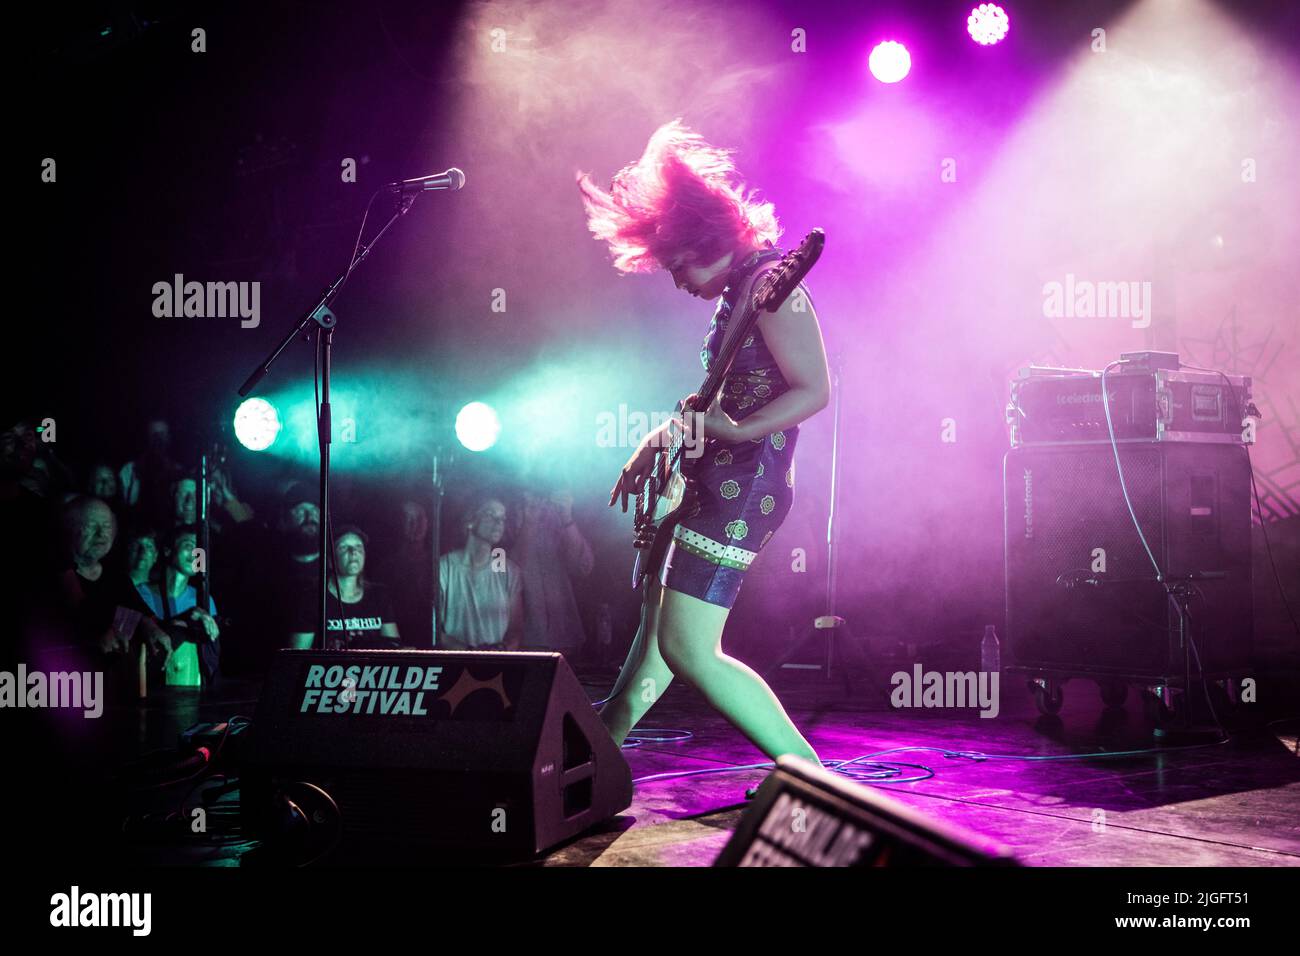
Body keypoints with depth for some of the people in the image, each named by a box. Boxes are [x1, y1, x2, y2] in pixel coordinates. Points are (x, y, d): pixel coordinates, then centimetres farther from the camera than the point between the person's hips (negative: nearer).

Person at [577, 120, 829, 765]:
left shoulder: (768, 285, -15)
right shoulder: (737, 290, 16)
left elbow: (813, 391, -22)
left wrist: (733, 433, -30)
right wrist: (662, 440, 20)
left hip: (743, 484, -11)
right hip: (713, 479, 11)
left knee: (689, 651, -14)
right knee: (658, 630, 19)